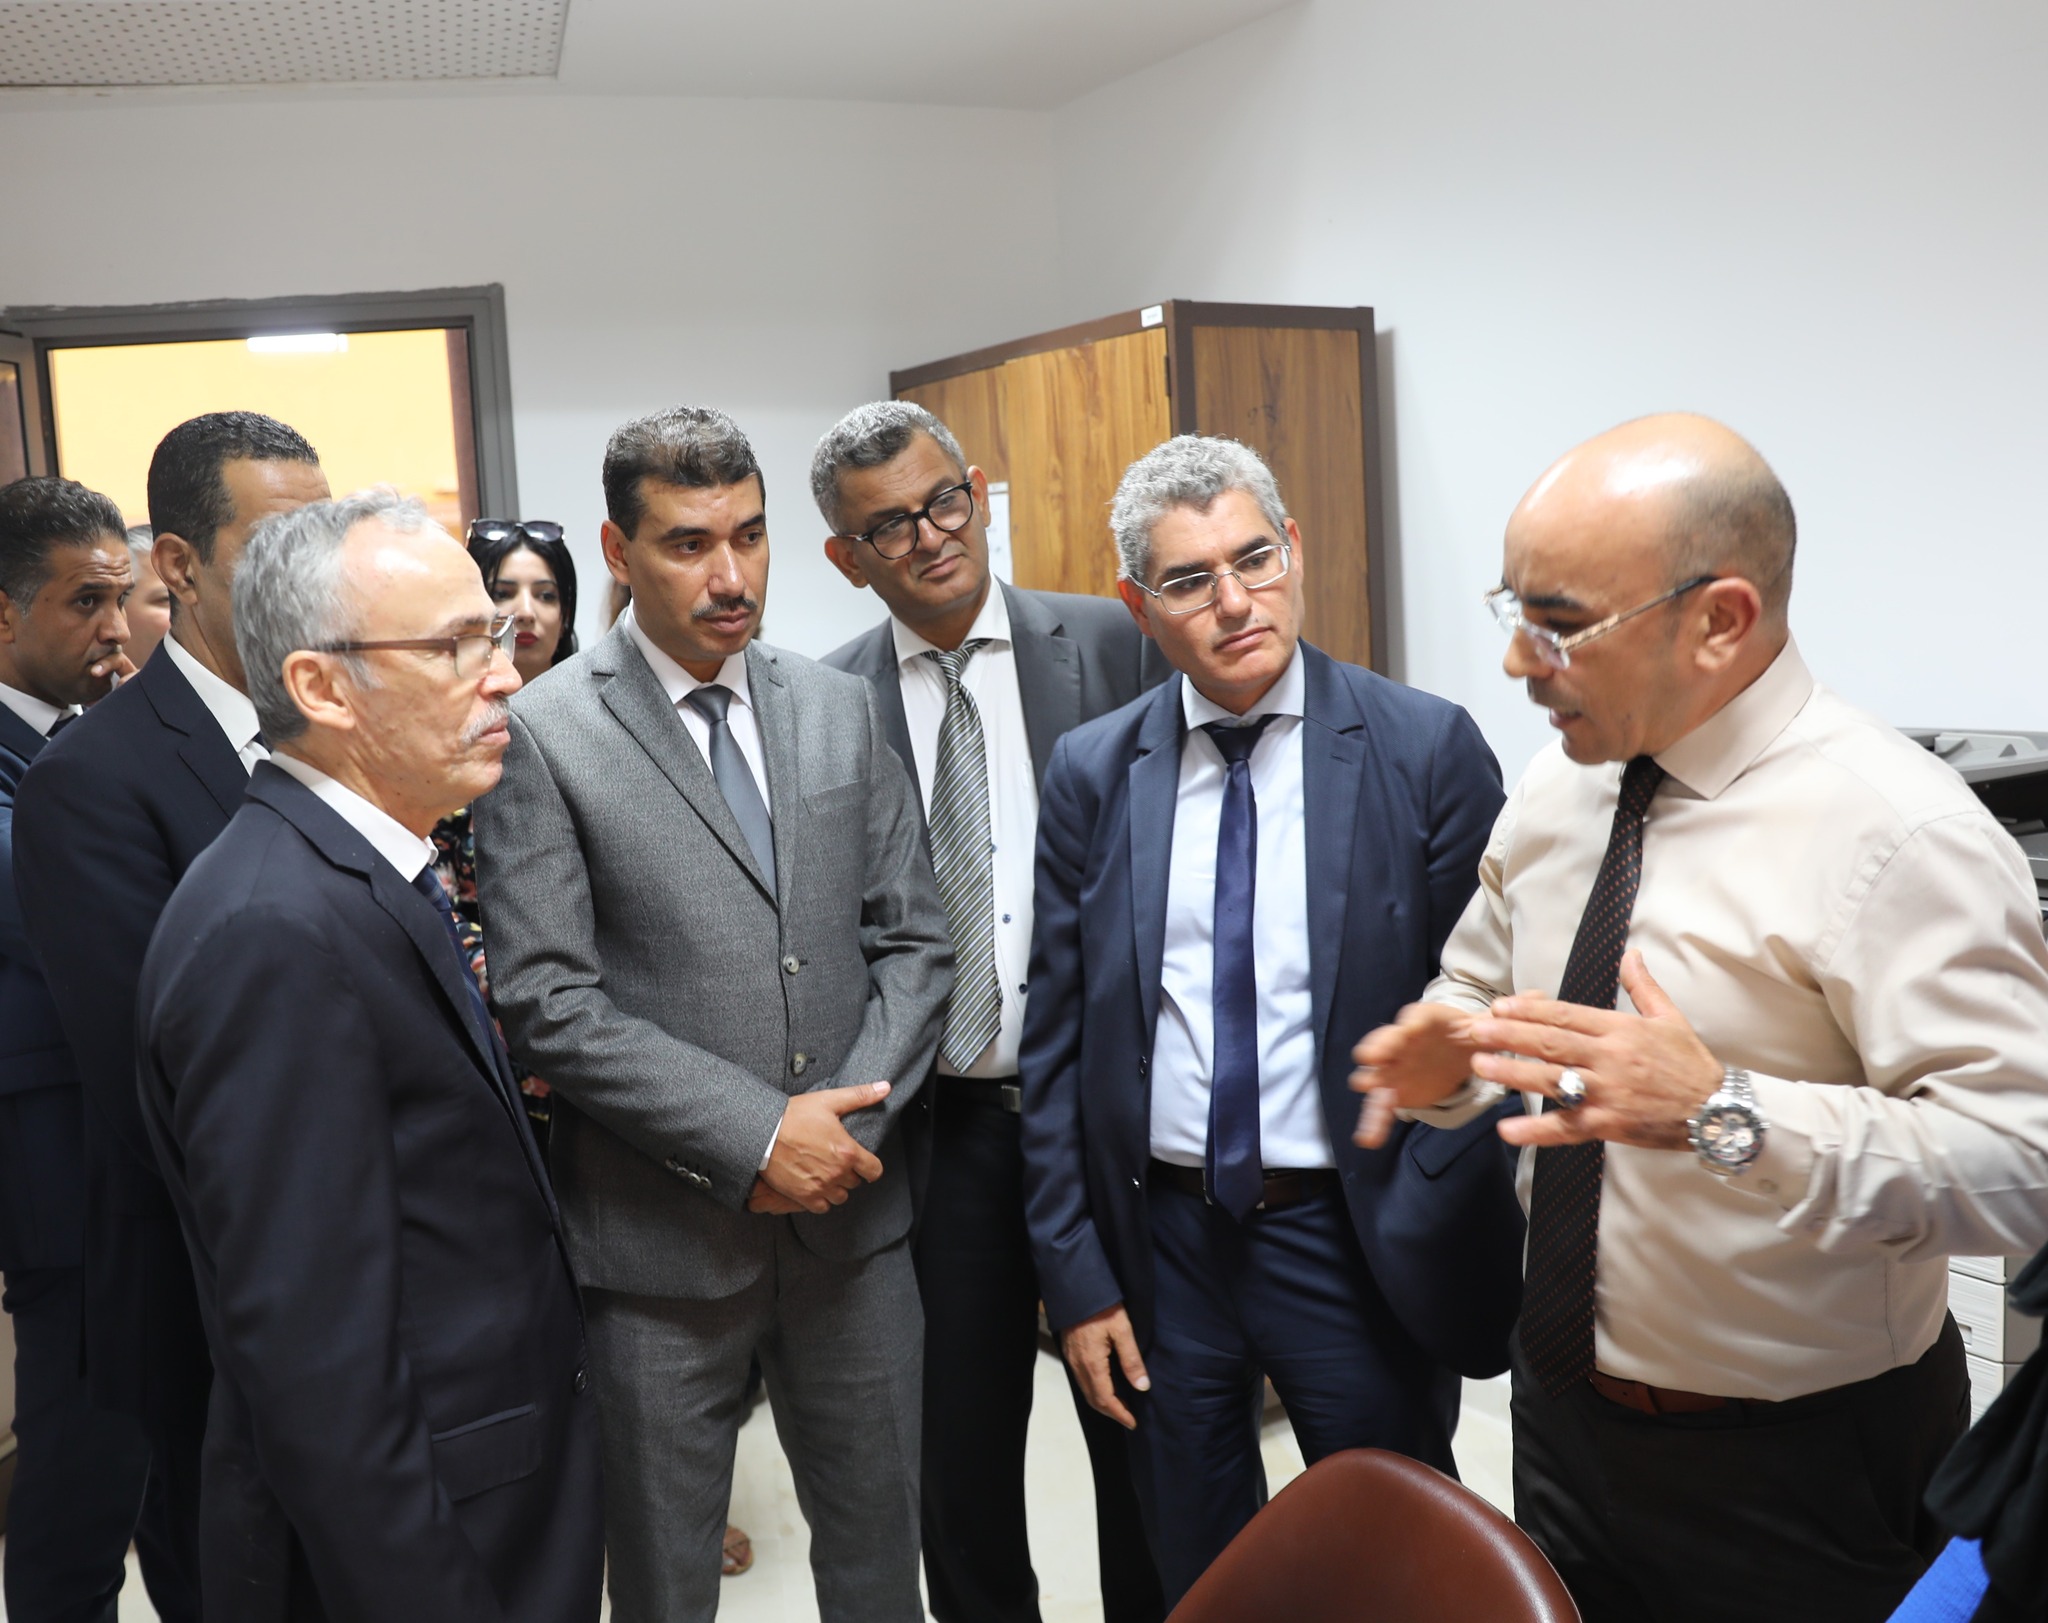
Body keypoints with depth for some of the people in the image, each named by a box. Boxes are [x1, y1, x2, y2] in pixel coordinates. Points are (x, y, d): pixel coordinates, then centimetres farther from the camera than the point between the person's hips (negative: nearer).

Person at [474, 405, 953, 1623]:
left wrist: (845, 1125, -9)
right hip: (663, 1236, -3)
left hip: (852, 1206, 4)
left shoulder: (842, 710, 5)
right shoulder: (545, 735, -9)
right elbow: (548, 1005, -14)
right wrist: (756, 1135, -17)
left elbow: (915, 941, 4)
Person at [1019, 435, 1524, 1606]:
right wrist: (1076, 1275, 0)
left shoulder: (1427, 749, -9)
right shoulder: (1091, 773, -1)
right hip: (1160, 1236, 3)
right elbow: (1058, 1037, 1)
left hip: (1355, 1240, -2)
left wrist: (1441, 1248, -11)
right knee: (1197, 1574, 21)